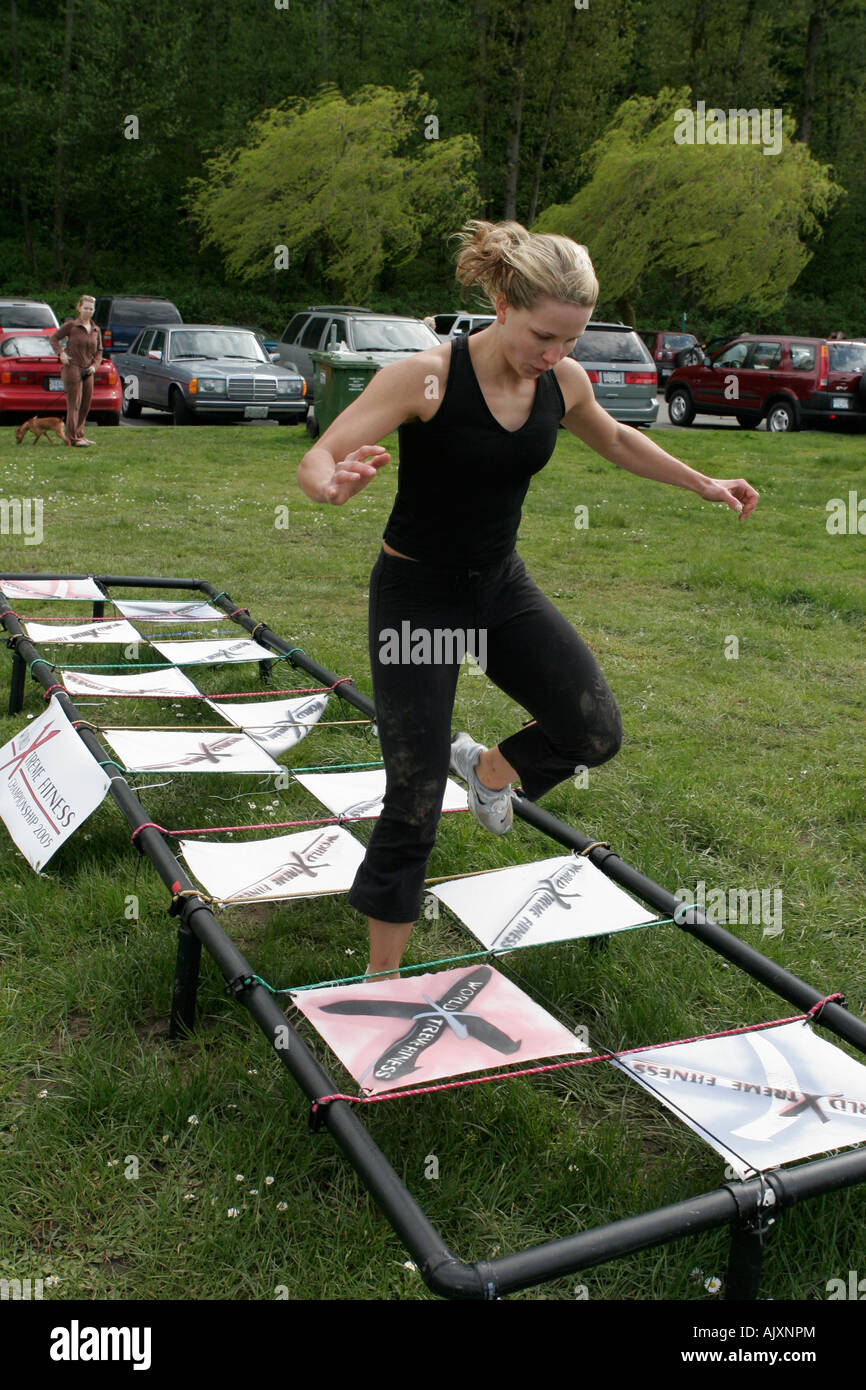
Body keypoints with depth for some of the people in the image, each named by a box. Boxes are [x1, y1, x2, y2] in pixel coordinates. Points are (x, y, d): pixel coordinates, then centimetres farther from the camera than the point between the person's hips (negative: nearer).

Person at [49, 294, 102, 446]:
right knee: (74, 404, -6)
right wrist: (61, 353, -13)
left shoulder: (96, 330, 10)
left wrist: (94, 365, 1)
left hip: (88, 371, 6)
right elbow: (53, 338, 1)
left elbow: (99, 351, 17)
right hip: (72, 368, -6)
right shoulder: (70, 325, -4)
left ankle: (79, 434, 20)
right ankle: (73, 438, -3)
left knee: (86, 404, 9)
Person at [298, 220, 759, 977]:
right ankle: (381, 972, 16)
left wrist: (702, 483, 20)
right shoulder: (425, 375, -23)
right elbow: (316, 460, -26)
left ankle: (488, 767, 28)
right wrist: (339, 484, -49)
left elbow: (615, 439, 17)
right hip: (418, 594, -5)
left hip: (502, 585, 5)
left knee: (596, 732, -6)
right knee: (414, 797, -3)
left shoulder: (563, 381, -6)